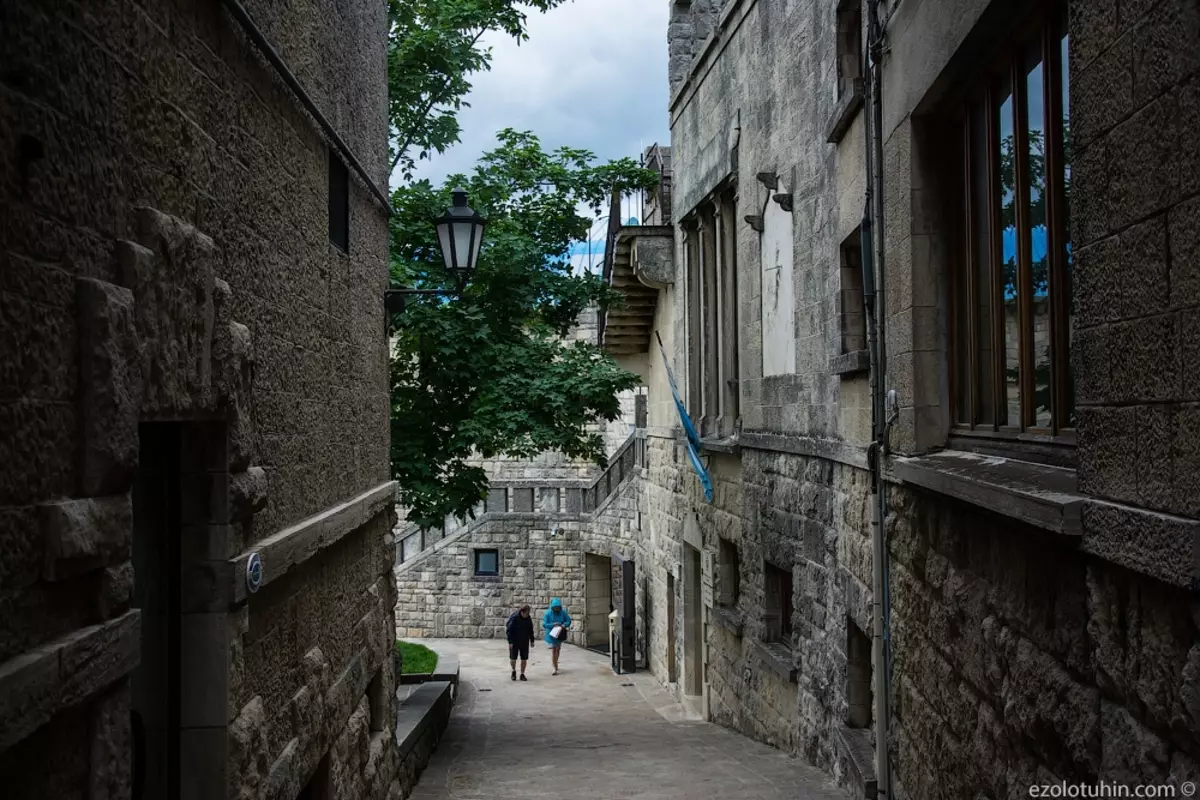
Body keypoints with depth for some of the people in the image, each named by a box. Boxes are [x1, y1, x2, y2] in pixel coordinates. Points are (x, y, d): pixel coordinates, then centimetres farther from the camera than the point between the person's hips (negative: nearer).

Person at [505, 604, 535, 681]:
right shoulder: (514, 618, -16)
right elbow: (509, 630, -15)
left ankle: (522, 674, 15)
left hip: (524, 642, 4)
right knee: (513, 658, -1)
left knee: (524, 658, 4)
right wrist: (510, 642, -18)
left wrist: (532, 641, 9)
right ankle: (513, 671, 24)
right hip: (515, 642, -4)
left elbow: (531, 631, 10)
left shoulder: (528, 618, -1)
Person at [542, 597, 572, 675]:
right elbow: (544, 624, -16)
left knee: (557, 650, 21)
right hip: (551, 635, -4)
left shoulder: (563, 612, -9)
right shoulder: (548, 613, -16)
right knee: (553, 650, -11)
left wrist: (564, 625, -24)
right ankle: (555, 668, -10)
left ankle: (556, 663, 42)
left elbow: (568, 621, -2)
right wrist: (553, 625, -30)